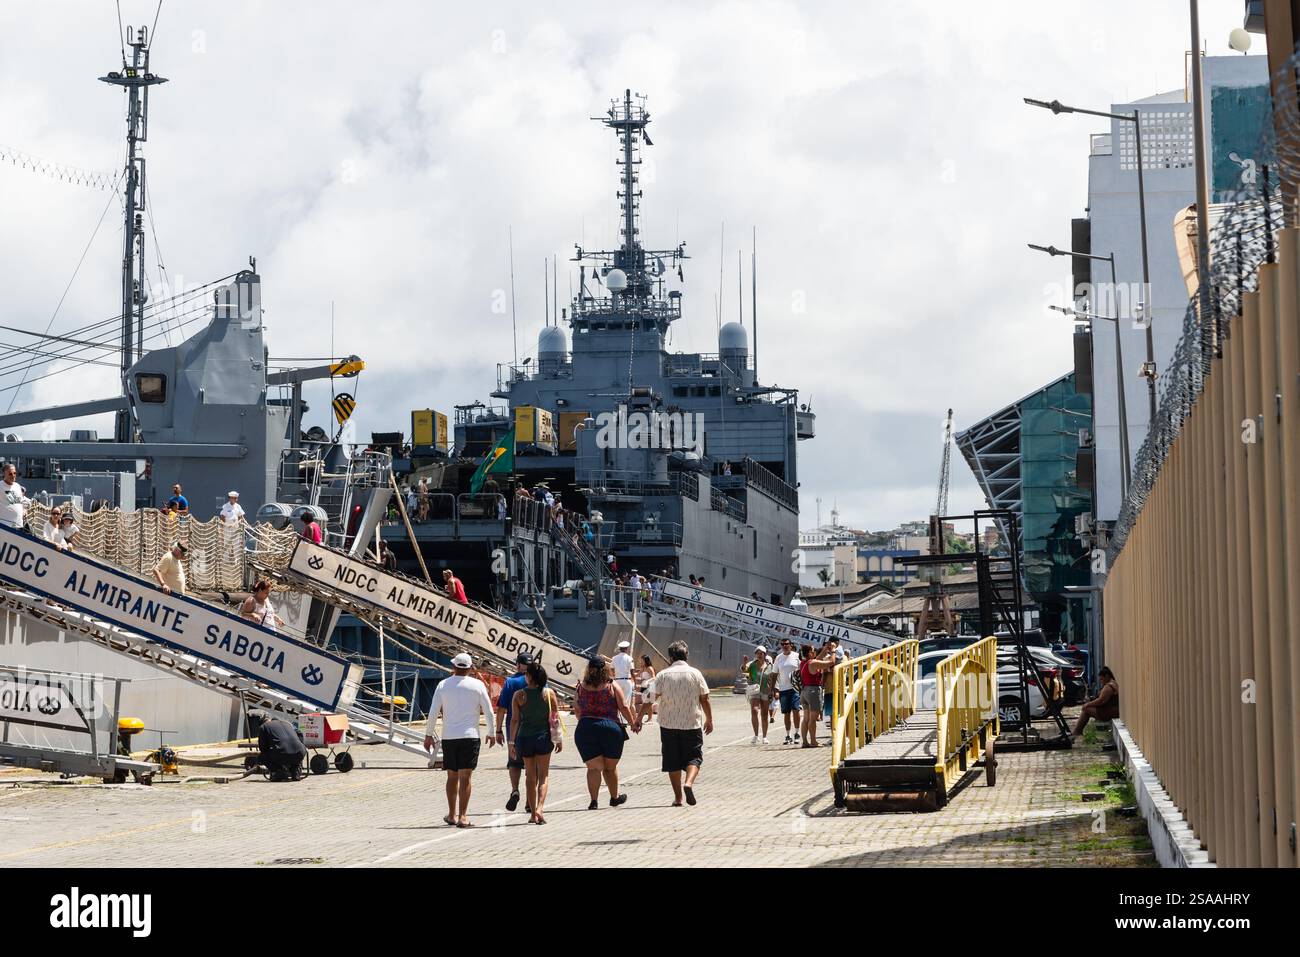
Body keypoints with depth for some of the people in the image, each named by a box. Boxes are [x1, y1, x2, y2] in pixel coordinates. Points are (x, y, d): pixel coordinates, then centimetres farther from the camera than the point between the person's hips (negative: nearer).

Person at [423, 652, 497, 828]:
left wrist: (428, 735, 9)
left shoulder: (443, 685, 3)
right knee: (465, 776, -3)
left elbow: (433, 713, 1)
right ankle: (462, 816, -9)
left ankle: (452, 815, 21)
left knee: (452, 776, 14)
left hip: (448, 737, 2)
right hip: (470, 735, -2)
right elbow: (489, 712, 1)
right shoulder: (477, 685, -2)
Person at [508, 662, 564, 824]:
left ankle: (533, 813, 14)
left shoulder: (519, 695, -5)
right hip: (544, 737, 0)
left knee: (531, 777, 13)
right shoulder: (549, 693, -3)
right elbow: (555, 718, -2)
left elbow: (515, 720, -4)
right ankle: (540, 807, -15)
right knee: (543, 777, 6)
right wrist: (558, 739, 7)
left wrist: (512, 742, 2)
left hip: (524, 738, 0)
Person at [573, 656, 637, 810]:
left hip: (585, 728, 1)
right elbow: (624, 708, -4)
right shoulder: (612, 687, -3)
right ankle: (614, 797, 31)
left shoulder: (582, 687, 2)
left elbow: (576, 709, 11)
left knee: (593, 767, 2)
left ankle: (594, 800, -14)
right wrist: (633, 723, 11)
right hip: (610, 727, 0)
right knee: (610, 767, 16)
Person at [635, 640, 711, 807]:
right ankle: (688, 783, -22)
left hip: (669, 725, 0)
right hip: (692, 724, 0)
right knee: (694, 757, 6)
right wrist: (709, 719, 13)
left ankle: (678, 797, 8)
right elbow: (704, 699, 1)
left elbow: (650, 699, -6)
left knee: (672, 761, 9)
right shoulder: (695, 673, -1)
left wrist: (638, 719, 1)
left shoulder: (663, 675, -3)